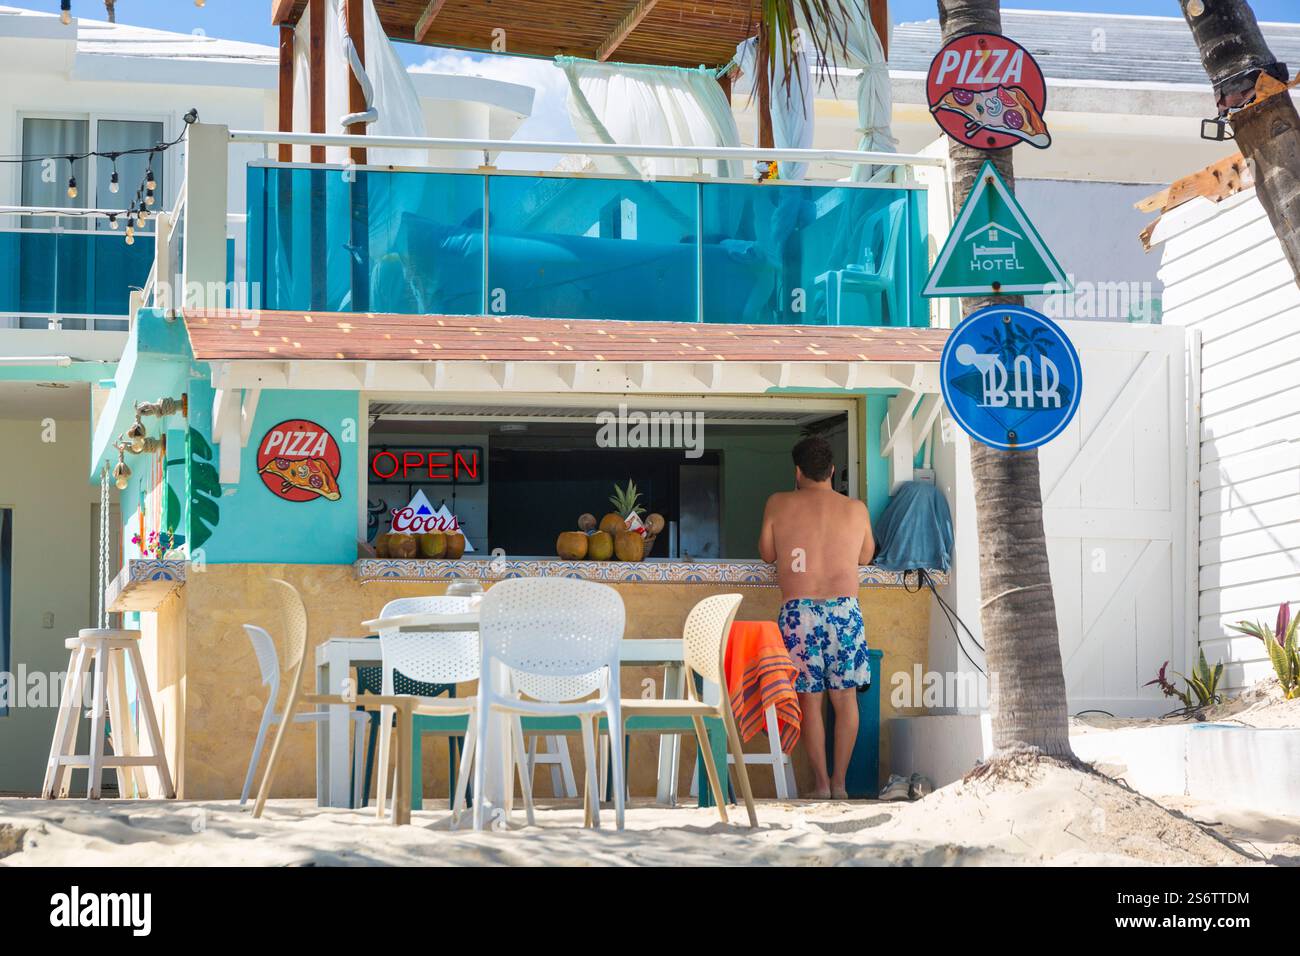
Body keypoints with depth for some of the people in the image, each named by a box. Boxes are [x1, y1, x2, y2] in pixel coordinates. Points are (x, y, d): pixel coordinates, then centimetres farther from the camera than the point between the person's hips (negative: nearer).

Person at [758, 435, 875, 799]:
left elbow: (767, 554, 14)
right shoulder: (856, 509, 6)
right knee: (845, 698, 8)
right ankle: (839, 782, 6)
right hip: (844, 609, 1)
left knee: (810, 700, 6)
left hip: (798, 611, -1)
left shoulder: (779, 504, 3)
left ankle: (821, 783, 5)